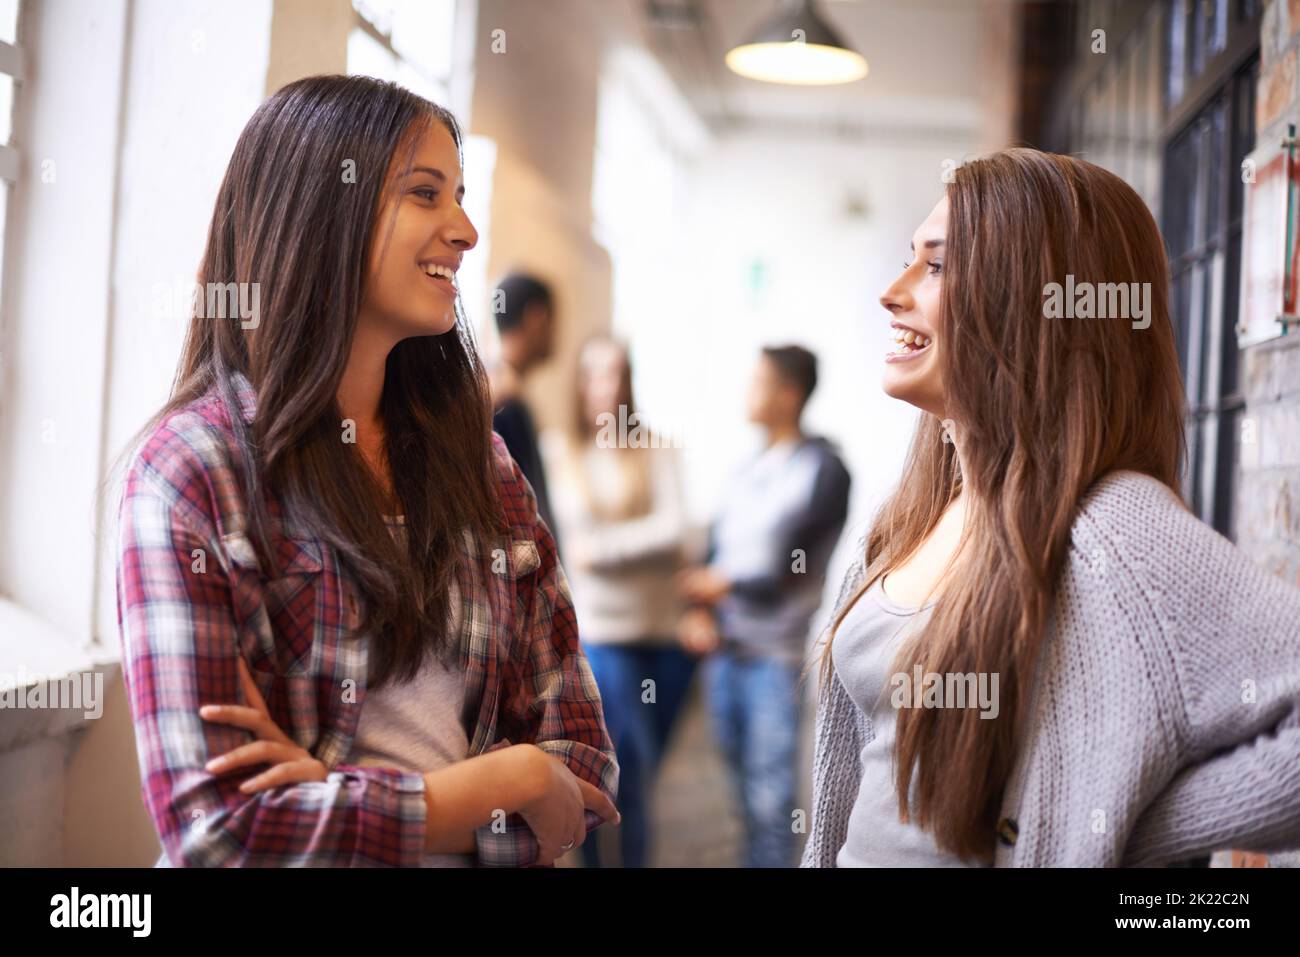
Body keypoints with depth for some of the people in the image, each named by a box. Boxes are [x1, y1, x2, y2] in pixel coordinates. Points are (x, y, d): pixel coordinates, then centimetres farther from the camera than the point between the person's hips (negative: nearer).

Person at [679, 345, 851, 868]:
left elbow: (792, 572, -10)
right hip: (724, 646, 6)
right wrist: (699, 610, -6)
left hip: (776, 653, -6)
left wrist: (724, 585, 1)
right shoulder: (748, 469, 14)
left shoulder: (823, 471, -7)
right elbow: (712, 554, 12)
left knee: (769, 793, -3)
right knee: (744, 780, 13)